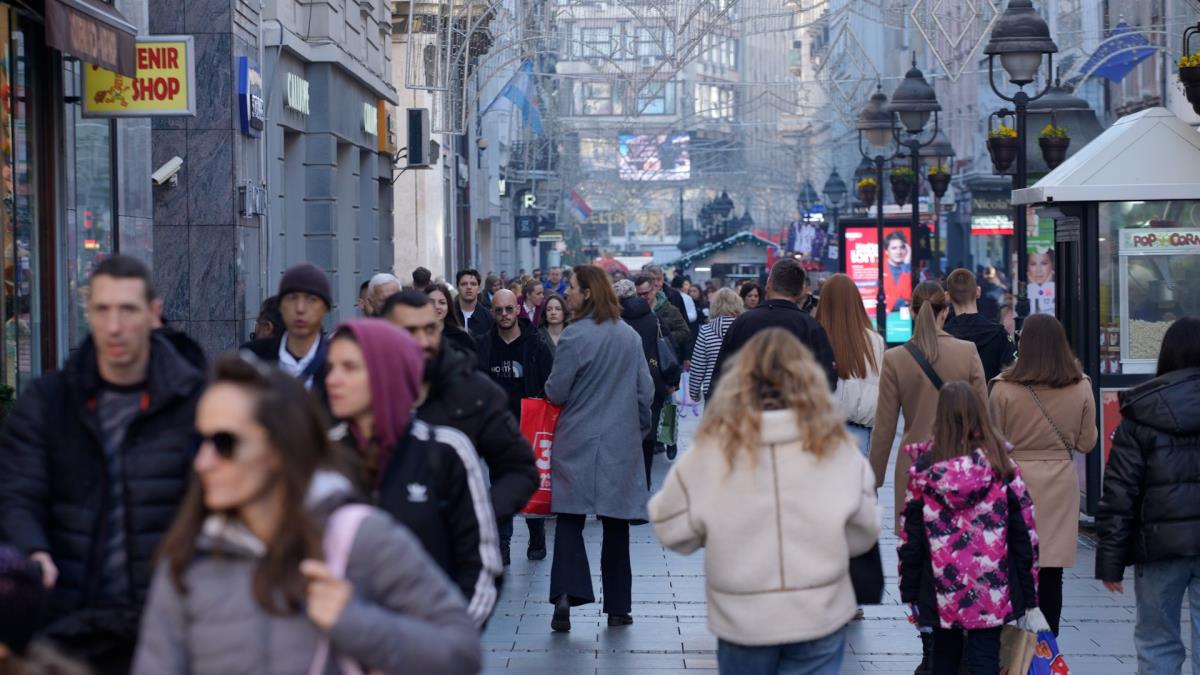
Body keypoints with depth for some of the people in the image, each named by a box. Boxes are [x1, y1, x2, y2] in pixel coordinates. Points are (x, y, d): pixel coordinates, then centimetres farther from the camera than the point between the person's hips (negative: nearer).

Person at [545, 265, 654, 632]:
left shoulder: (575, 335, -13)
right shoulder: (630, 336, 4)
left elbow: (557, 392, -10)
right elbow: (646, 390, 8)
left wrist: (550, 389, 13)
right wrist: (640, 429, 21)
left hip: (577, 442, -4)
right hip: (621, 441, 4)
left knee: (569, 520, 1)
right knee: (616, 525, 10)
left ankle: (566, 592, -17)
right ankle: (618, 607, 14)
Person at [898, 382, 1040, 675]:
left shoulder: (923, 469, -5)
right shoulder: (1001, 467, -6)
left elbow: (910, 537, -1)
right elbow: (1025, 530, -2)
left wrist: (909, 591, 9)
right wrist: (1029, 595, 6)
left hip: (940, 593, 1)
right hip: (992, 593, -1)